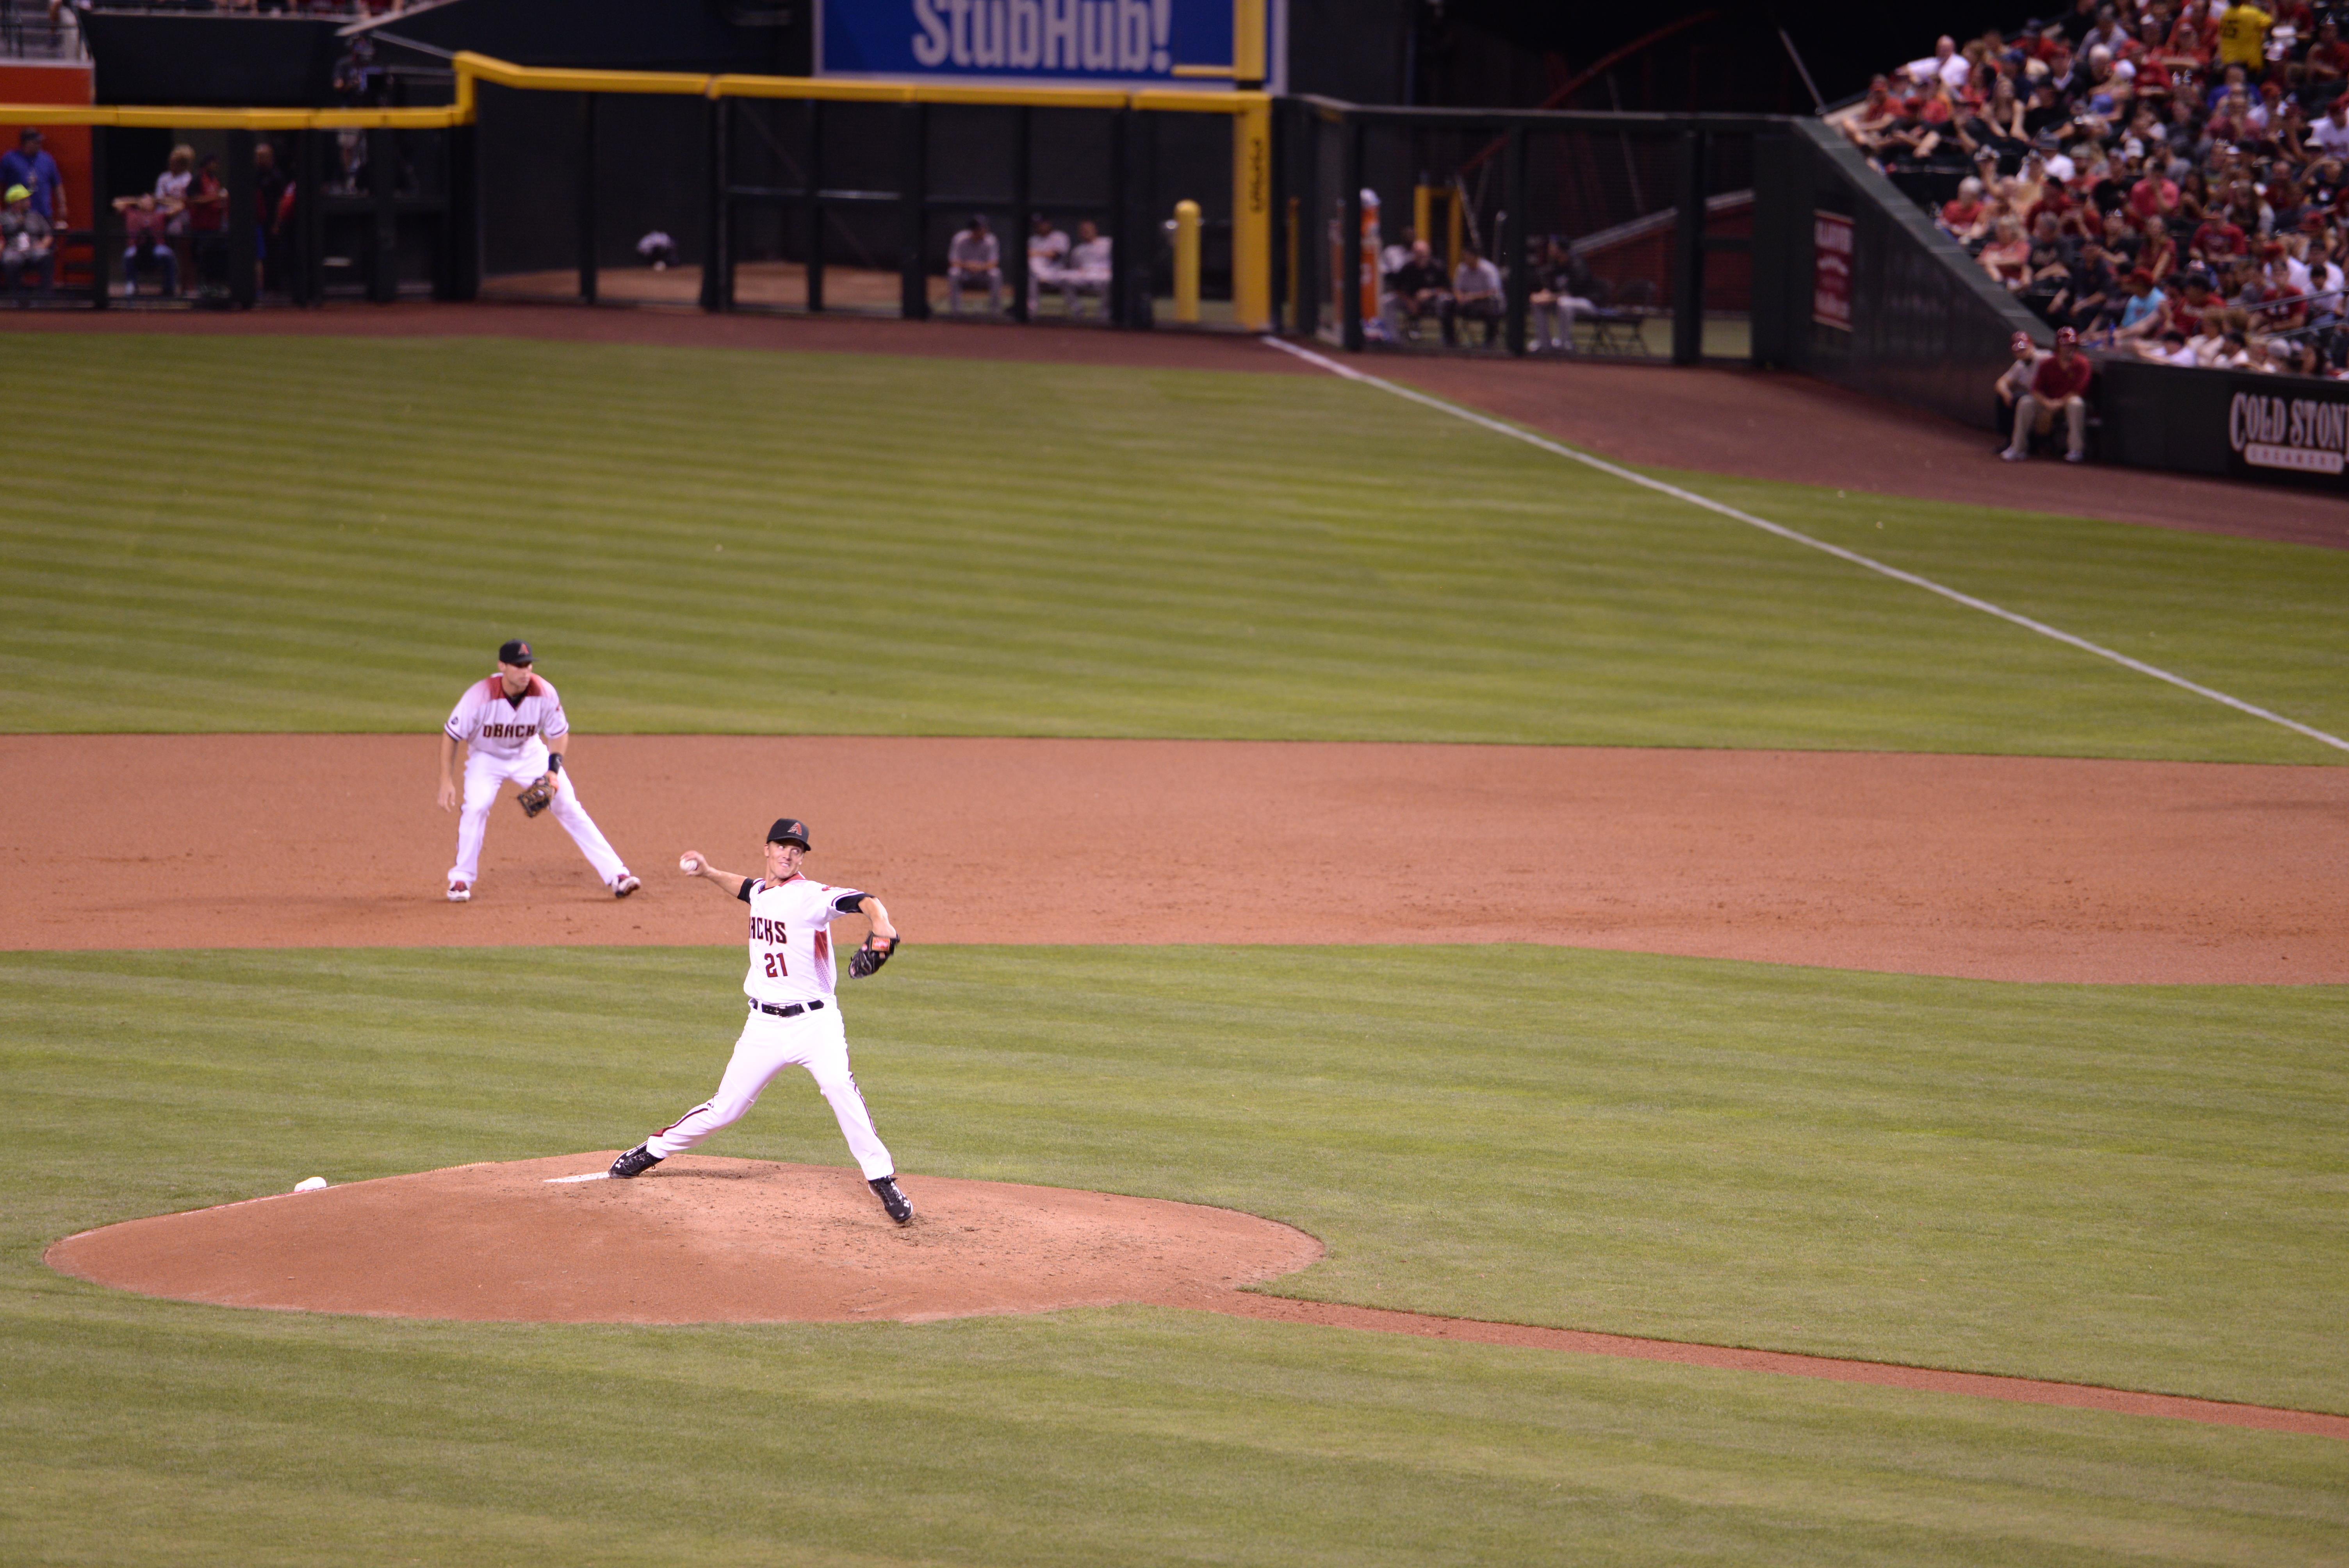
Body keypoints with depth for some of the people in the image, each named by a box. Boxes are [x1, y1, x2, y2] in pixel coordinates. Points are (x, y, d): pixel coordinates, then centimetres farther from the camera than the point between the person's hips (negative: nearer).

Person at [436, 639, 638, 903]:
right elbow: (450, 735, -20)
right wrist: (446, 781, -23)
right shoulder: (480, 697, -31)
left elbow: (559, 733, -8)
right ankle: (461, 881, -7)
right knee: (476, 807, -25)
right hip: (486, 758, -2)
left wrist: (553, 769, -23)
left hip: (530, 754, 2)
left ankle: (615, 874, -5)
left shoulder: (544, 694, -24)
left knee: (568, 807, -6)